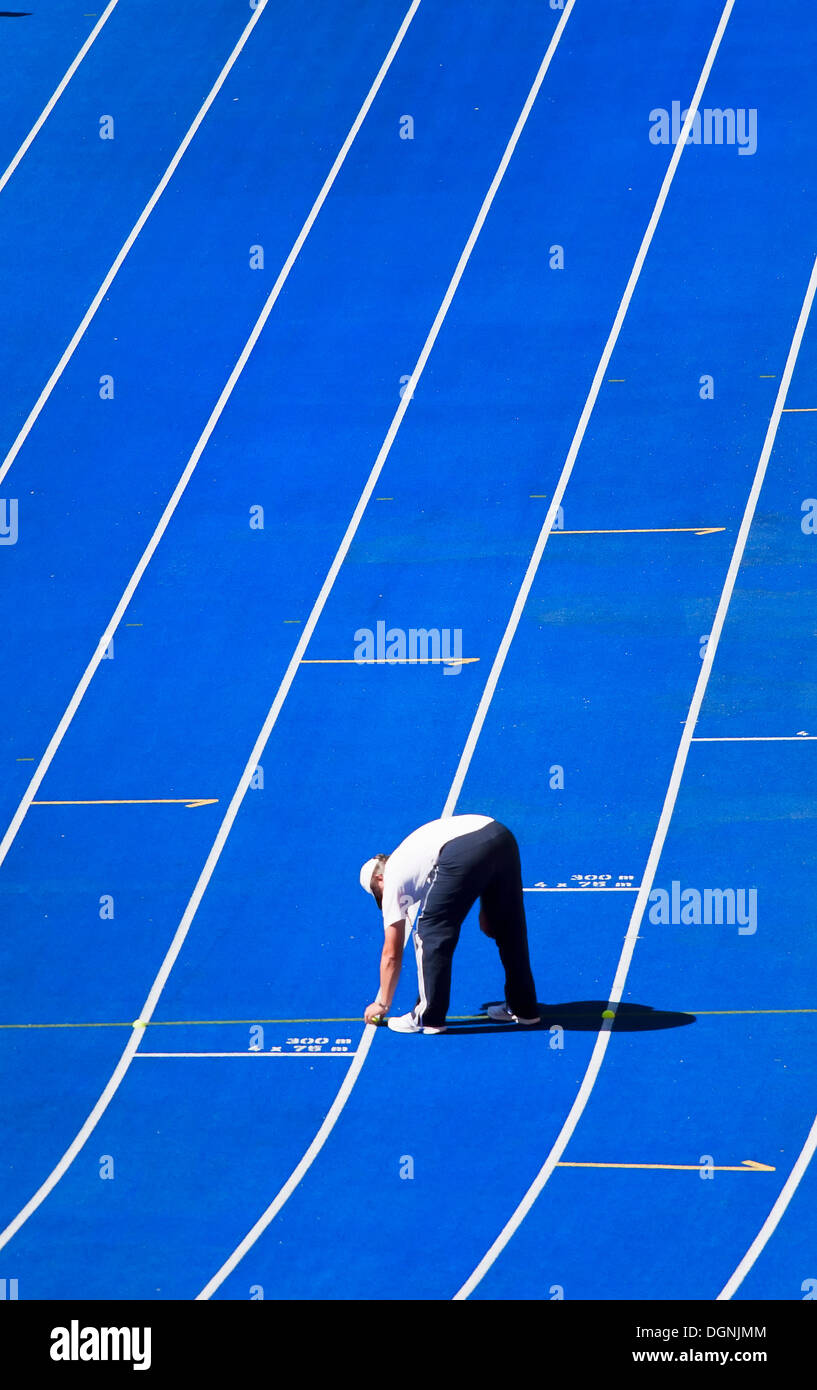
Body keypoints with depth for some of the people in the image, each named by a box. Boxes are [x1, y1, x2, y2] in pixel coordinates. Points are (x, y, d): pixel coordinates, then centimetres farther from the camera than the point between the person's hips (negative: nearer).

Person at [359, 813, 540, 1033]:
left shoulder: (393, 879, 20)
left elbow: (391, 954, 25)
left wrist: (382, 1004, 34)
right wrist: (485, 910, 36)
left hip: (463, 854, -7)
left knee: (430, 932, 10)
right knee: (509, 930, 22)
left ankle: (428, 1017, 14)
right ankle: (523, 1009, 35)